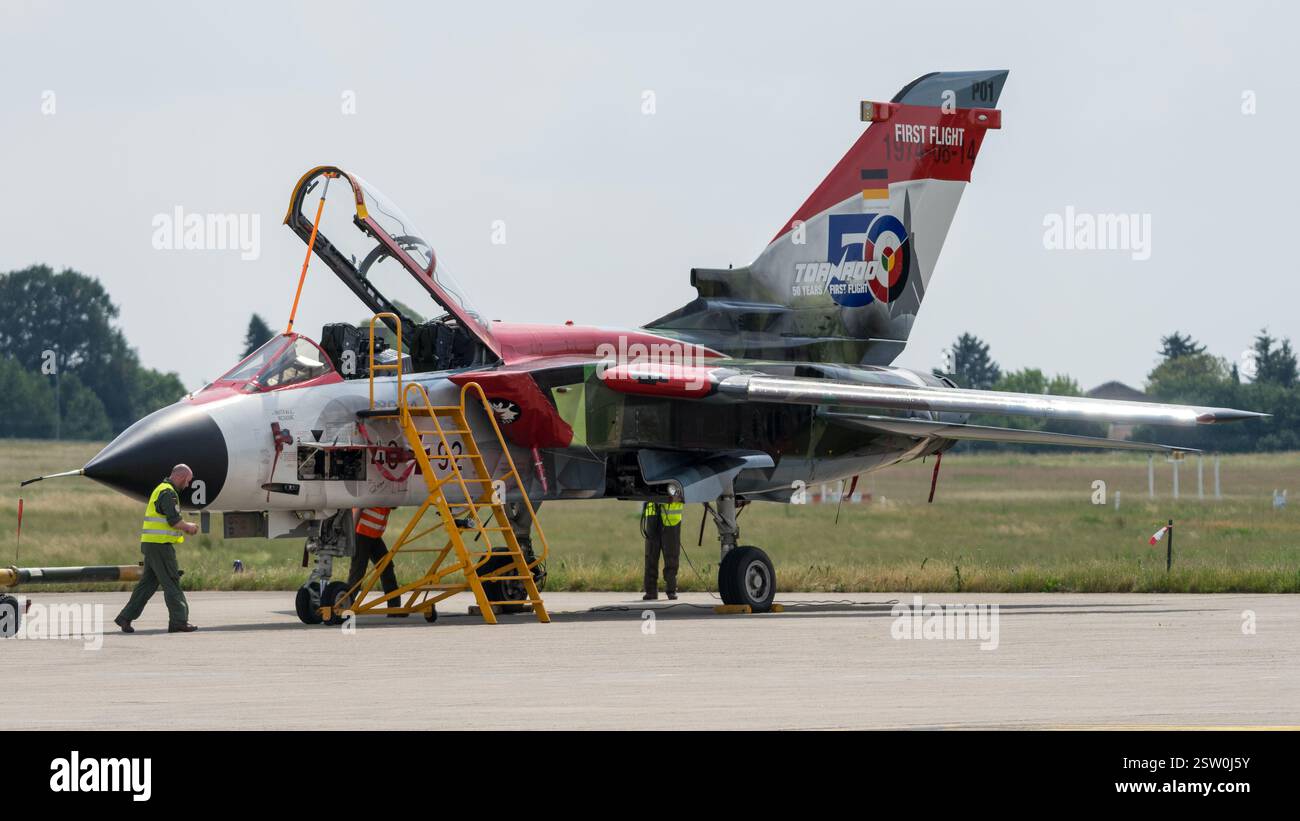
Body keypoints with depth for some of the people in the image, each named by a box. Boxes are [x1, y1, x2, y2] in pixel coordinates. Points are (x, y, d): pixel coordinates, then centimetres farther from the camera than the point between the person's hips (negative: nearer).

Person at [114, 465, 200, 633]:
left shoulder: (161, 490, 20)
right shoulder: (168, 493, -14)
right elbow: (174, 521, -20)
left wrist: (184, 528, 15)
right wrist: (188, 527, -2)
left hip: (151, 544, 10)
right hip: (160, 545, -10)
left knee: (148, 583, 11)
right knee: (172, 582, -5)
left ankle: (125, 617, 10)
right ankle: (178, 621, -3)